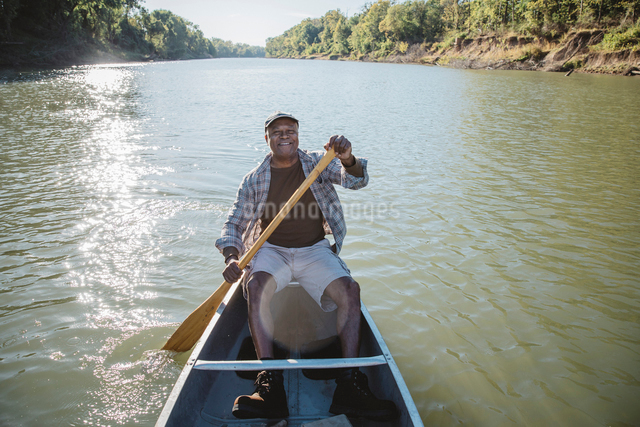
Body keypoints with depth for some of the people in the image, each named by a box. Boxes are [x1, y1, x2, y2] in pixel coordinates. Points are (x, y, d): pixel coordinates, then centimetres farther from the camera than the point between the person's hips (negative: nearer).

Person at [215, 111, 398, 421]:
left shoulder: (317, 163, 4)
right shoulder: (254, 179, 5)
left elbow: (356, 181, -12)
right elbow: (233, 224, 5)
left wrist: (348, 160, -37)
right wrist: (231, 257, -16)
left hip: (314, 250, 1)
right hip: (271, 251, 0)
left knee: (350, 289, -25)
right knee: (256, 285, -32)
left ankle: (349, 386, -24)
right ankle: (270, 387, -35)